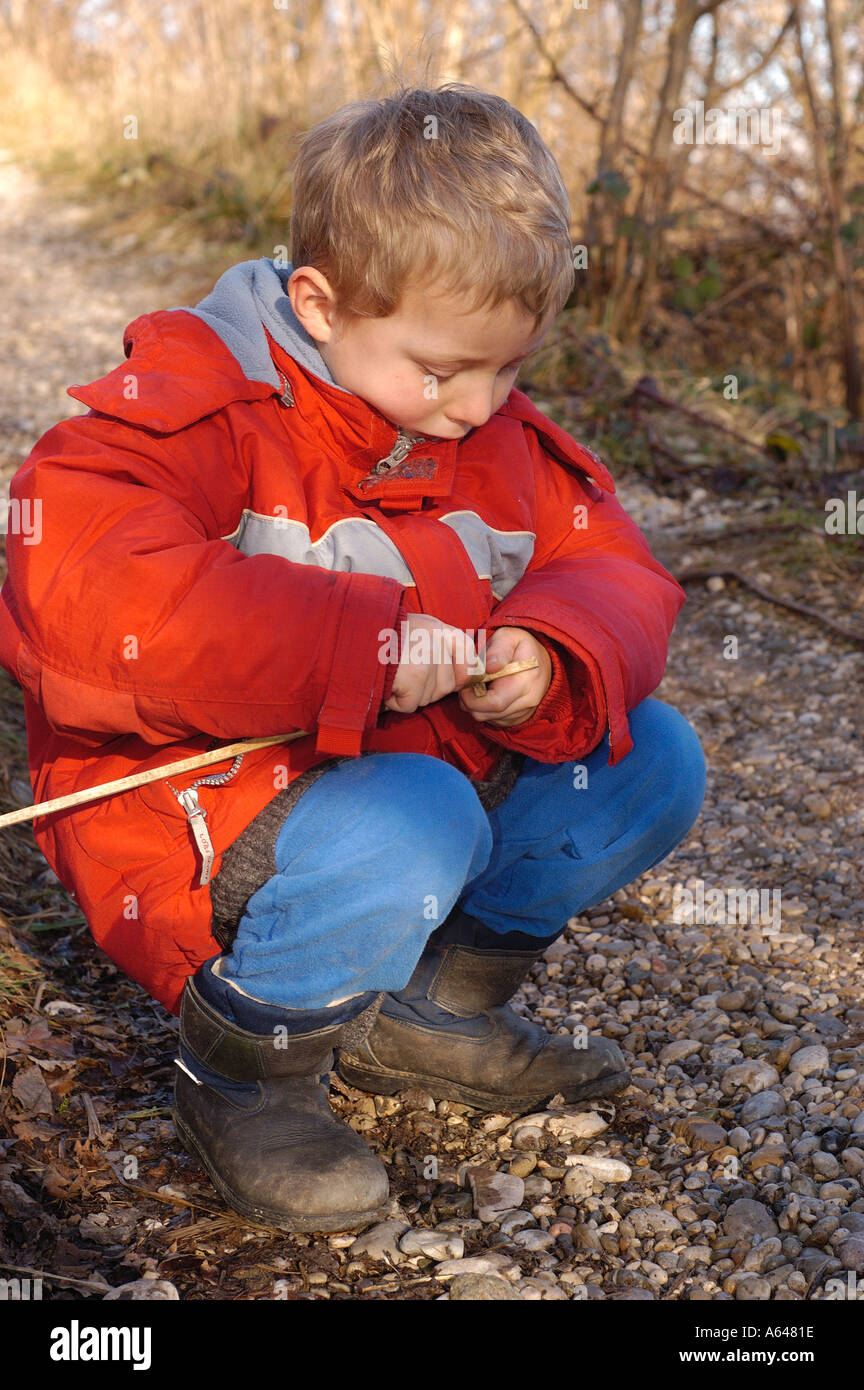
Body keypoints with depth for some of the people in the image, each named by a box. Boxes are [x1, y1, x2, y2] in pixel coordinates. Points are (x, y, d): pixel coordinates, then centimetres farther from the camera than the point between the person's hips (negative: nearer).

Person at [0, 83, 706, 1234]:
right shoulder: (202, 414, -19)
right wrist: (361, 644, -37)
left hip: (434, 761, 8)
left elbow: (612, 568, 8)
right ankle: (240, 1073, -9)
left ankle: (421, 1005, 8)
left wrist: (555, 657, -18)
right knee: (410, 827, -37)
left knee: (654, 761, -3)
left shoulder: (502, 434, 4)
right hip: (200, 807, -7)